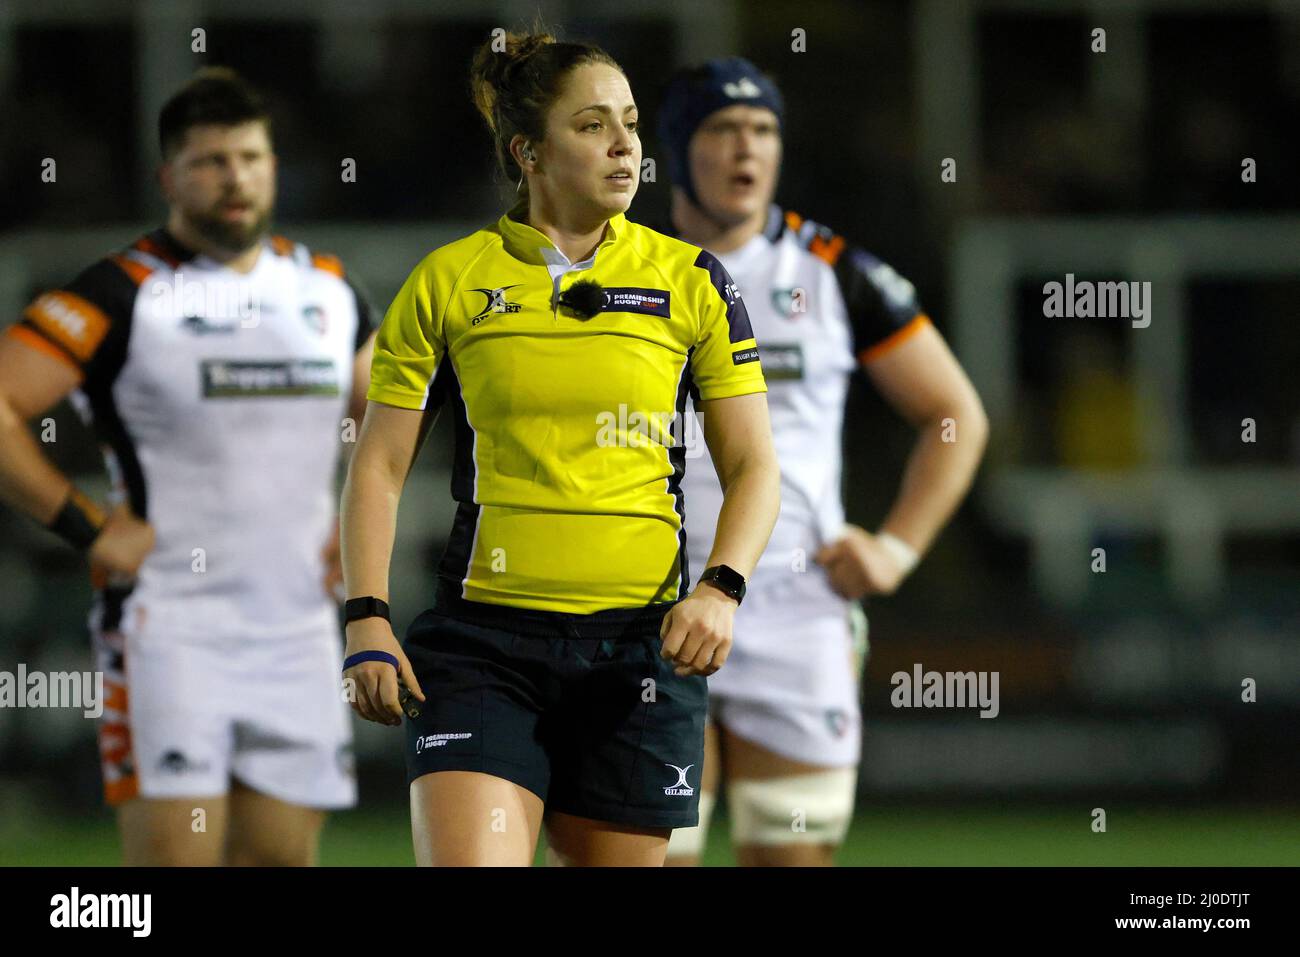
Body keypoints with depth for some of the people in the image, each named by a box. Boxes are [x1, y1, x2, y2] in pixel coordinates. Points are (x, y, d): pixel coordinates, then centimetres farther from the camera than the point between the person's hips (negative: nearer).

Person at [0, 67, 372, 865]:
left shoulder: (329, 290, 12)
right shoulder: (123, 293, -6)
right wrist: (88, 526, -13)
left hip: (300, 629, 5)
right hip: (169, 629, -5)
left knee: (281, 856, 6)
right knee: (175, 854, -11)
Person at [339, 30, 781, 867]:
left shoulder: (690, 281, 6)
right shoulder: (449, 281, 4)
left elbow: (754, 466, 7)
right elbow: (380, 464, 6)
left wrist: (721, 587, -10)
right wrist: (368, 619, -5)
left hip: (642, 643, 1)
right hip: (482, 641, -1)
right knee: (465, 863, -18)